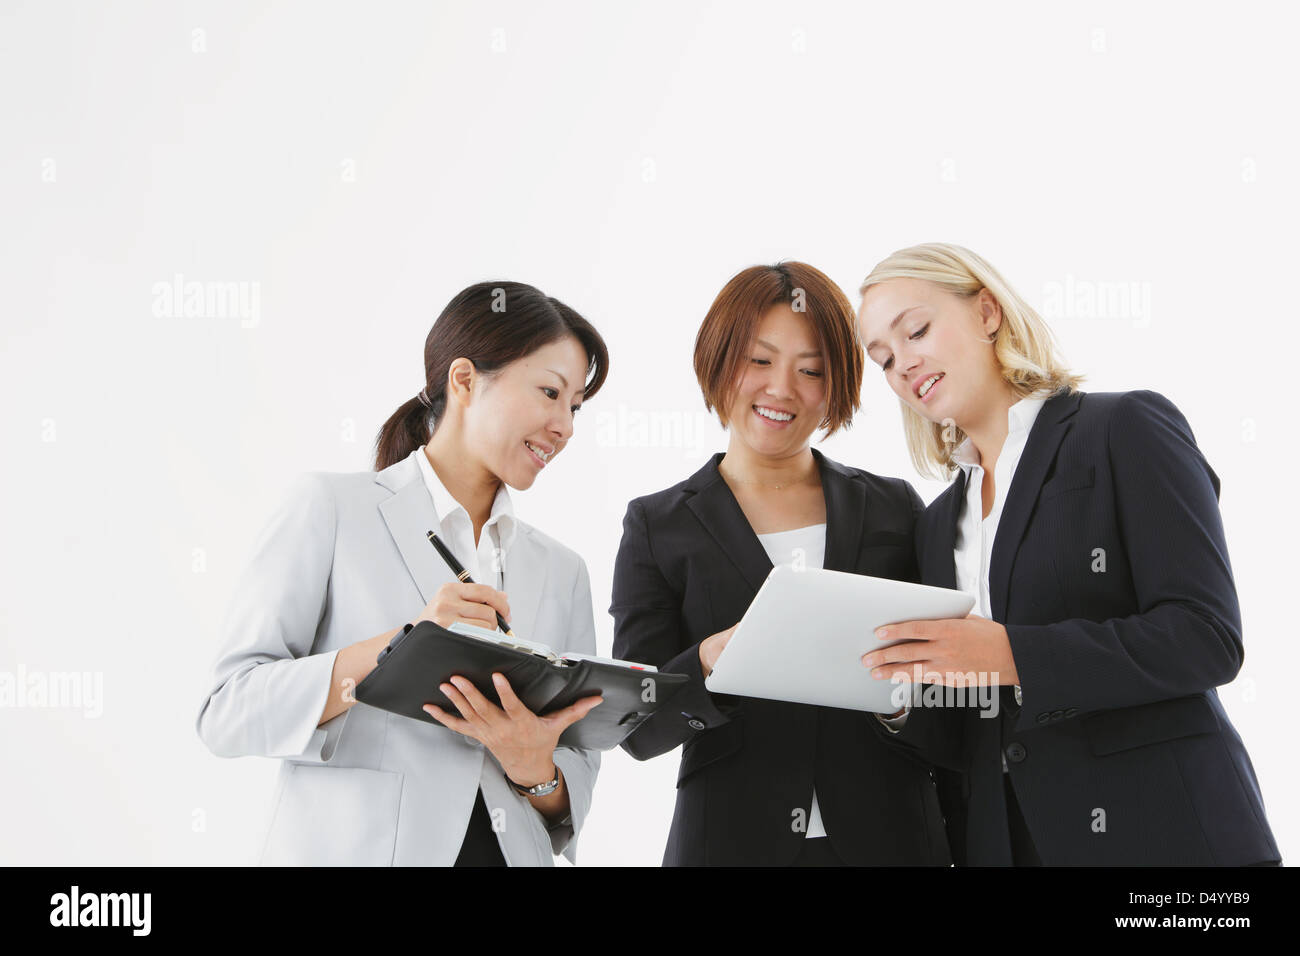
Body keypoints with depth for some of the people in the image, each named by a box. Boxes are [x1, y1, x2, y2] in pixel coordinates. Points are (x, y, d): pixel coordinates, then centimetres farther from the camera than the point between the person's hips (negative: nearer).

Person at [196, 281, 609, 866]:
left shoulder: (562, 573, 8)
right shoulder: (330, 509, -3)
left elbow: (574, 793, 9)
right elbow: (226, 714, -10)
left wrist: (533, 769, -12)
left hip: (516, 851, 4)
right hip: (350, 850, -3)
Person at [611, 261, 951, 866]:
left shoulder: (894, 510, 5)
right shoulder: (658, 527, 0)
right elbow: (638, 729, -6)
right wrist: (709, 664, -24)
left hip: (891, 838, 2)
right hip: (732, 842, -1)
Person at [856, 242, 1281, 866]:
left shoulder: (1129, 428, -4)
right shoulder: (938, 524, 14)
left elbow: (1206, 636, -15)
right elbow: (966, 739, 12)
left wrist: (1013, 656, -23)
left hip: (1161, 832, -5)